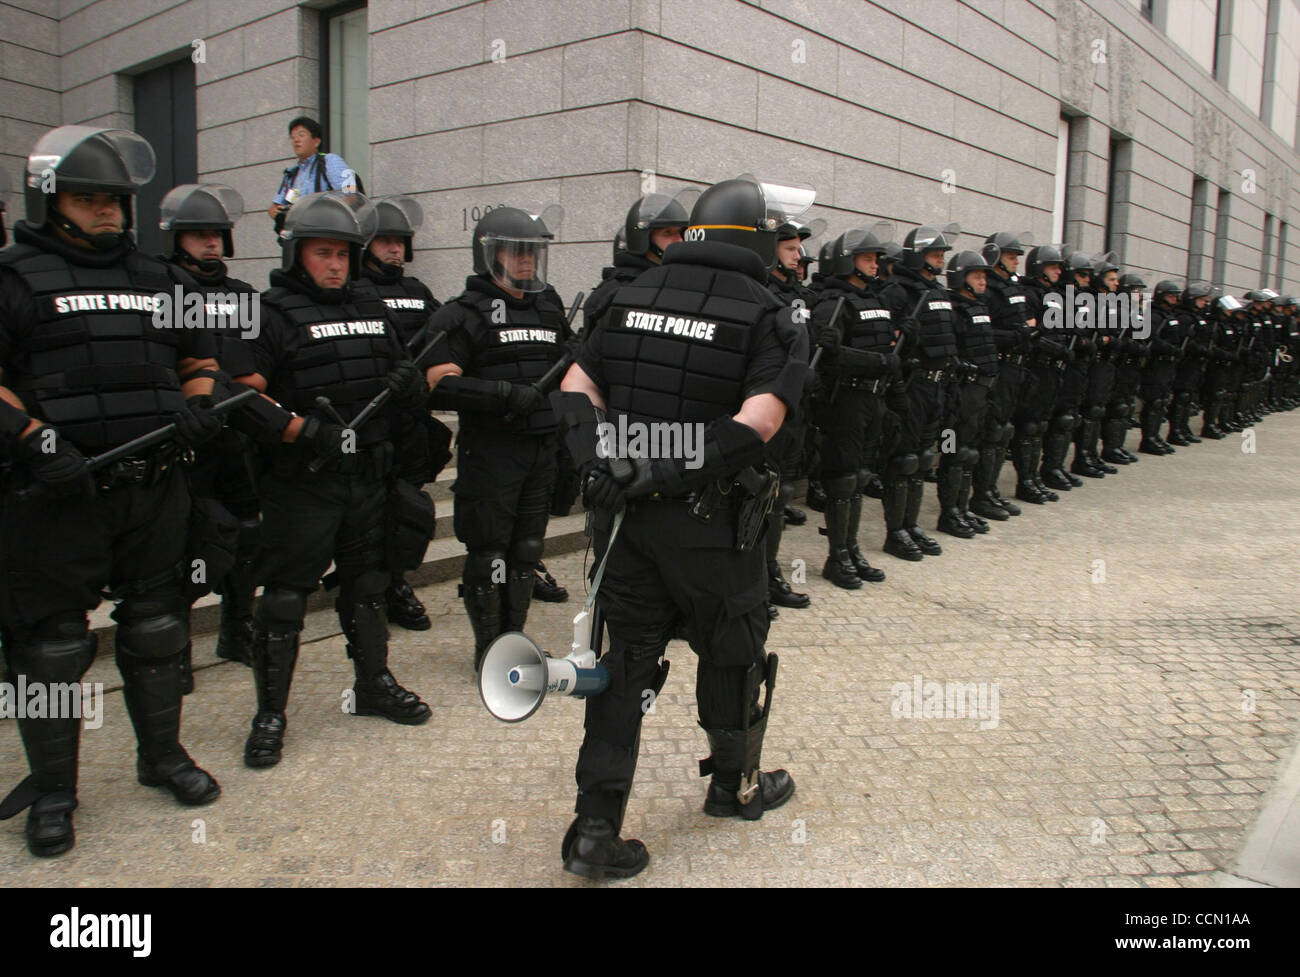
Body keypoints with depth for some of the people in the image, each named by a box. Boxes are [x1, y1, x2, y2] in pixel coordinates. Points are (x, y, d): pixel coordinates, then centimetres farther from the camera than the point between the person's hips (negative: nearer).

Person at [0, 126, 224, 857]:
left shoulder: (155, 279, 16)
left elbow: (199, 357, 25)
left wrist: (198, 403, 5)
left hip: (154, 490, 5)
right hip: (60, 493, -4)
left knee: (157, 626, 15)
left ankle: (163, 754, 32)